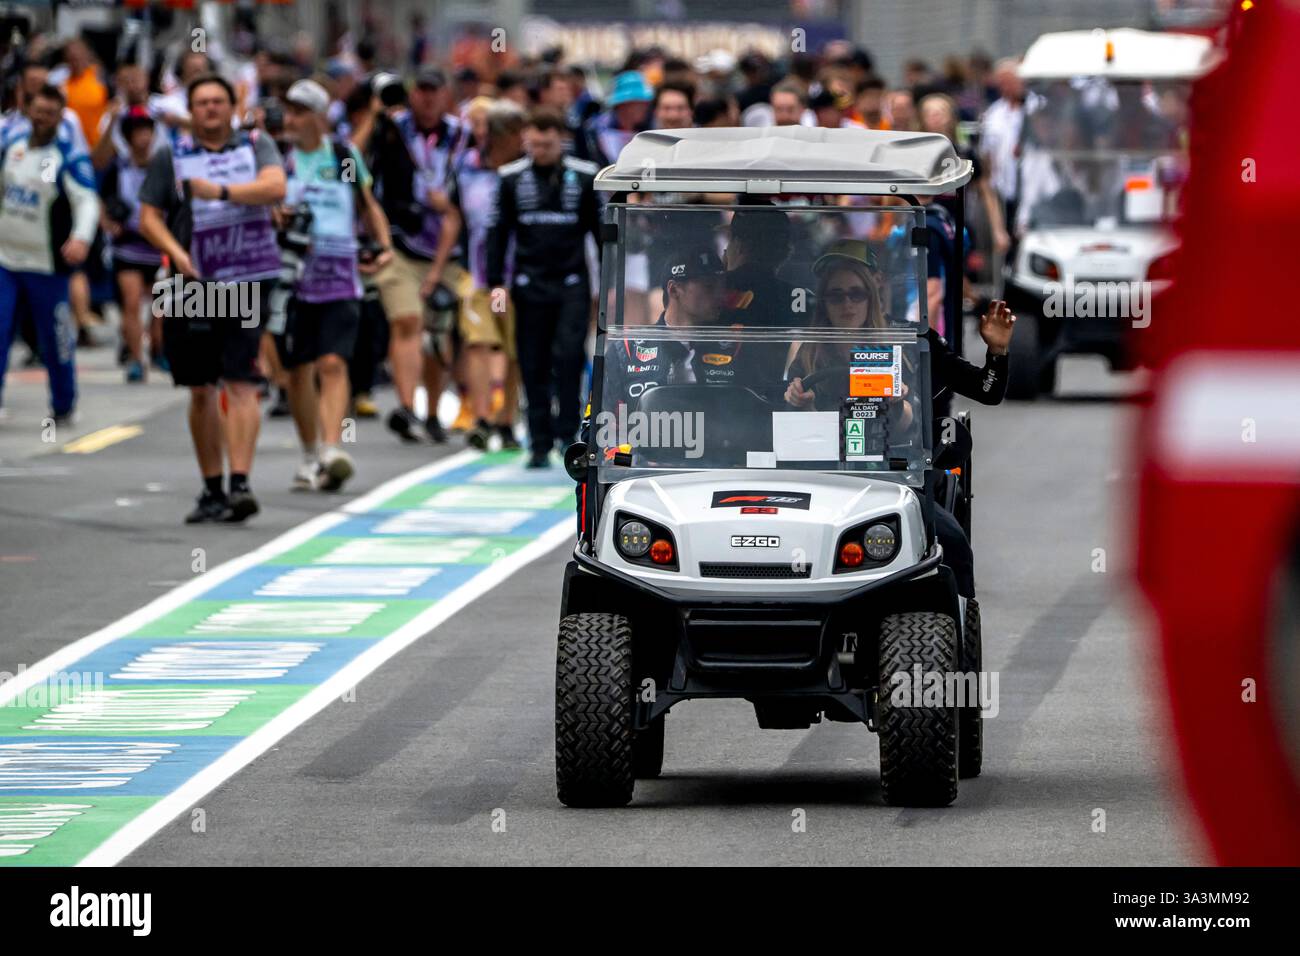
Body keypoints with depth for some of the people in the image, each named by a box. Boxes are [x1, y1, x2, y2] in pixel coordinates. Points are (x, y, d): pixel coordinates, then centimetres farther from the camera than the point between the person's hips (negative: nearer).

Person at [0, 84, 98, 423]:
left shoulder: (70, 157, -11)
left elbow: (87, 200, -23)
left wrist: (81, 238, -40)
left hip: (45, 266, -4)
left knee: (55, 339, 5)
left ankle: (63, 406, 24)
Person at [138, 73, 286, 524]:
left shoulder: (257, 145, 6)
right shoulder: (169, 157, 9)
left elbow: (275, 187, -11)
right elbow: (148, 216, 6)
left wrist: (222, 192, -23)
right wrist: (176, 252, -11)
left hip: (246, 282, -2)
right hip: (192, 284, 2)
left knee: (240, 385, -12)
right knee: (201, 391, 7)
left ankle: (240, 483, -19)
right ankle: (211, 489, 16)